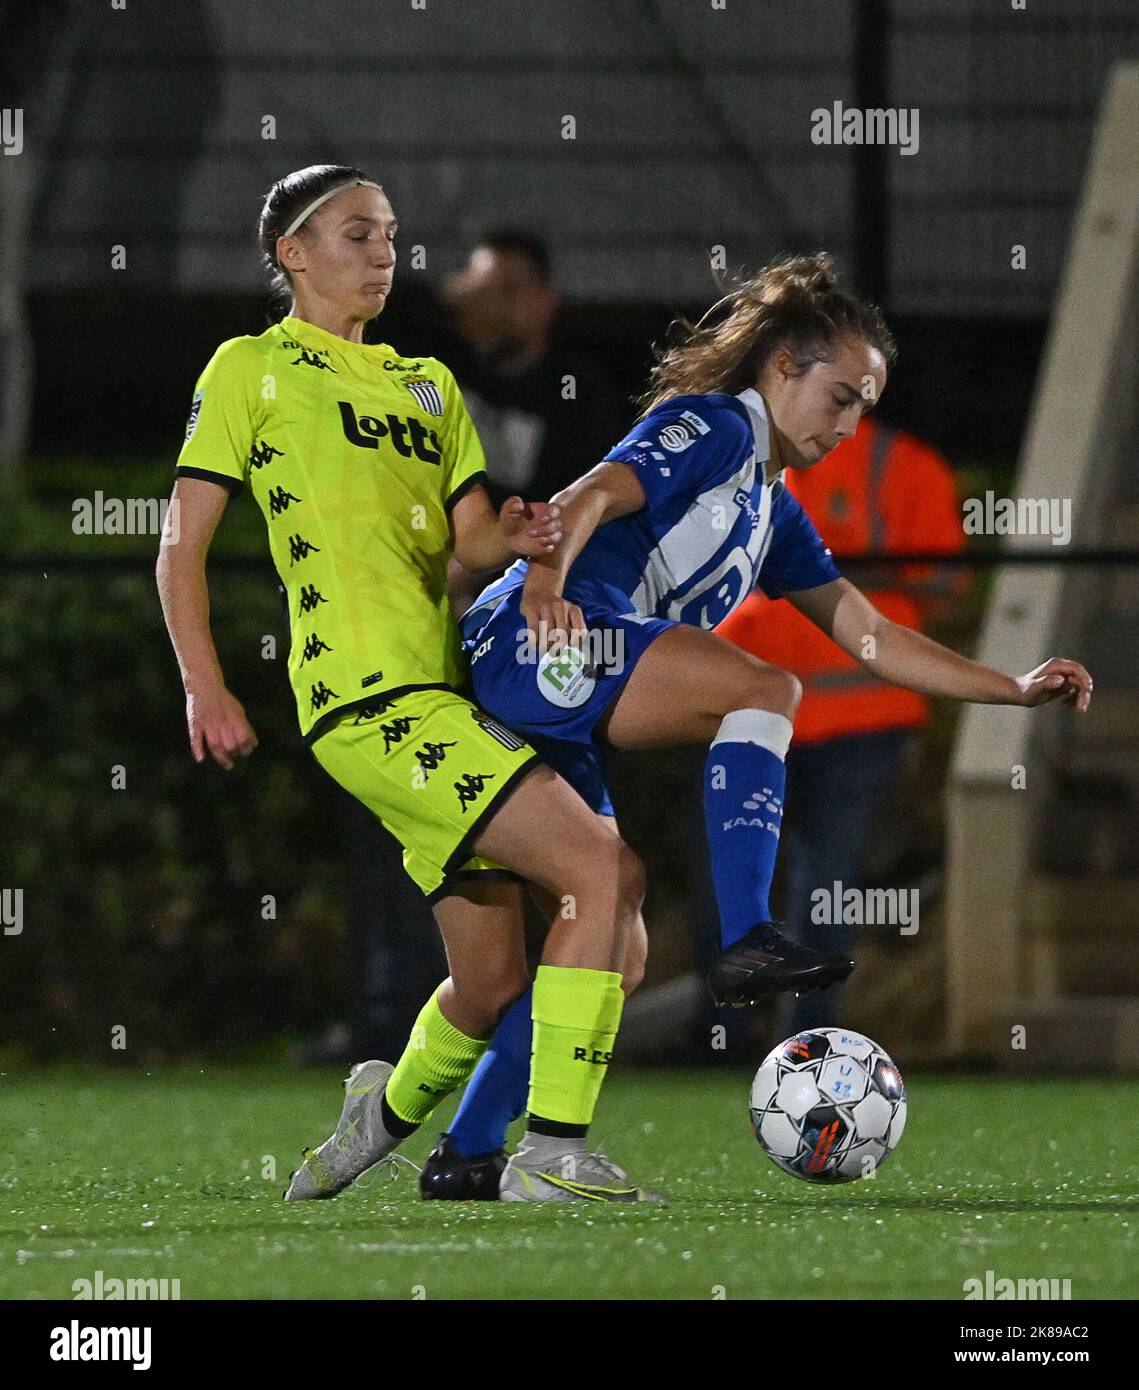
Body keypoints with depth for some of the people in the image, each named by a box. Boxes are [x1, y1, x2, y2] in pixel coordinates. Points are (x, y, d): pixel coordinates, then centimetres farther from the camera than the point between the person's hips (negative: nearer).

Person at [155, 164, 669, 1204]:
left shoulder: (427, 384, 25)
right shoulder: (252, 369, 6)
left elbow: (470, 541, 15)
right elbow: (183, 551, 3)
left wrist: (512, 538, -8)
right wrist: (205, 687, -8)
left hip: (446, 702, 8)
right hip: (369, 698, -8)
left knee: (495, 979, 9)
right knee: (604, 867, -20)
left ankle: (387, 1113, 37)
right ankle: (554, 1153, -18)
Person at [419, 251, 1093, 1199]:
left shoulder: (777, 515, 29)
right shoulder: (715, 428, 2)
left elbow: (871, 640, 29)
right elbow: (589, 499, -14)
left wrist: (1015, 690, 22)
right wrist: (545, 586, -34)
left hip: (548, 717, 10)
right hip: (530, 644, -10)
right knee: (764, 690, -22)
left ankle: (467, 1153, 12)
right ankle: (746, 943, -30)